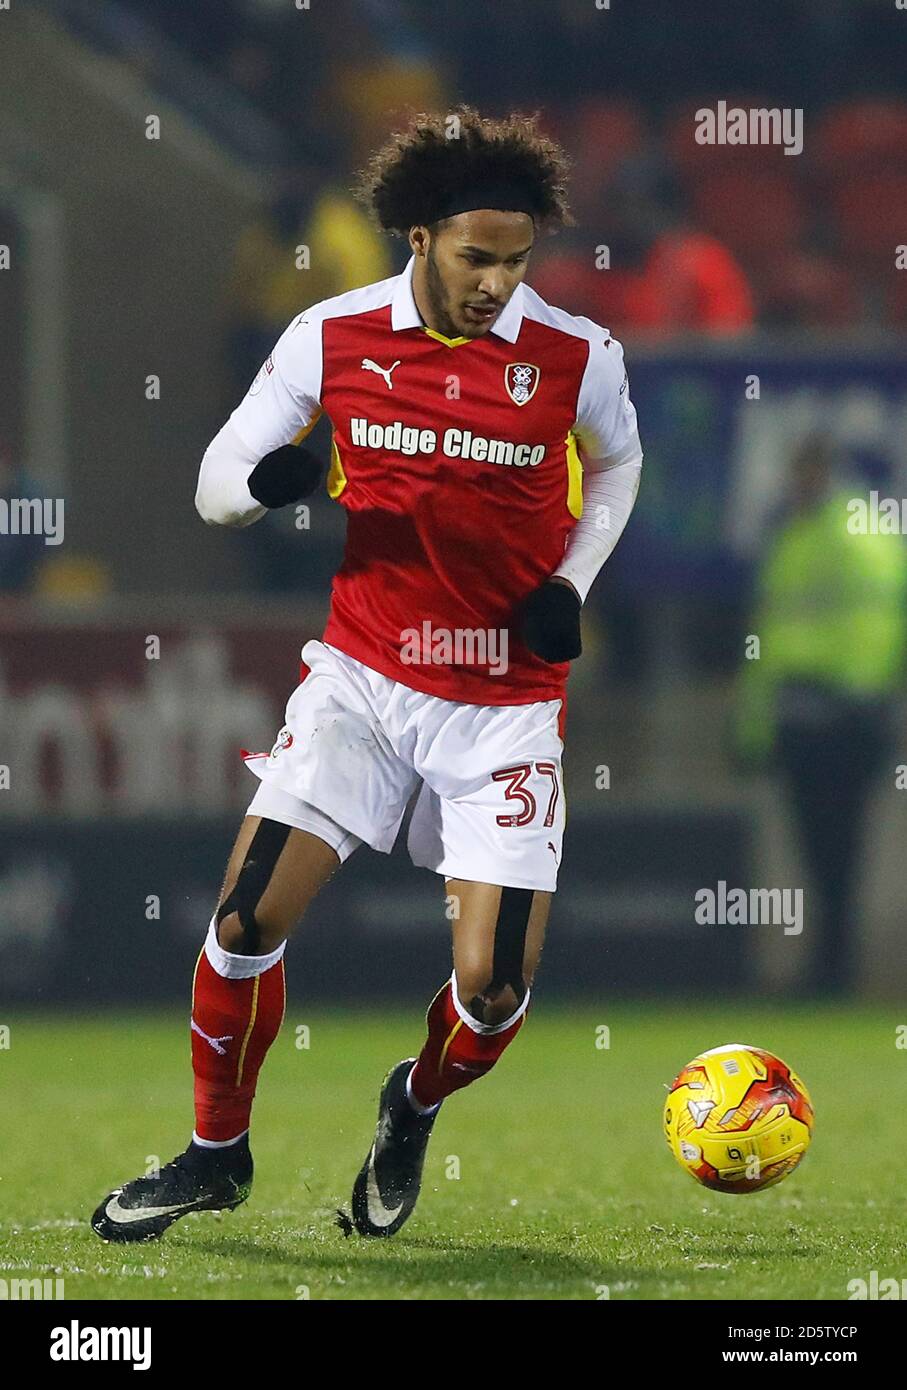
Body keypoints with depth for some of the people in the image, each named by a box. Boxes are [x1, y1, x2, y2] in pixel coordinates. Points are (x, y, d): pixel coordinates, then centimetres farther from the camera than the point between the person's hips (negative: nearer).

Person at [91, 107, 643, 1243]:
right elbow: (216, 486, 1)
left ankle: (415, 1108, 27)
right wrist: (264, 479, -23)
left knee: (494, 990, -8)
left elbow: (616, 462, 16)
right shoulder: (331, 338, -6)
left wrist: (572, 583, 1)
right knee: (247, 918, -11)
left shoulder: (576, 358, -7)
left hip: (507, 707, -1)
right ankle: (216, 1152, 13)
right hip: (362, 673, 1)